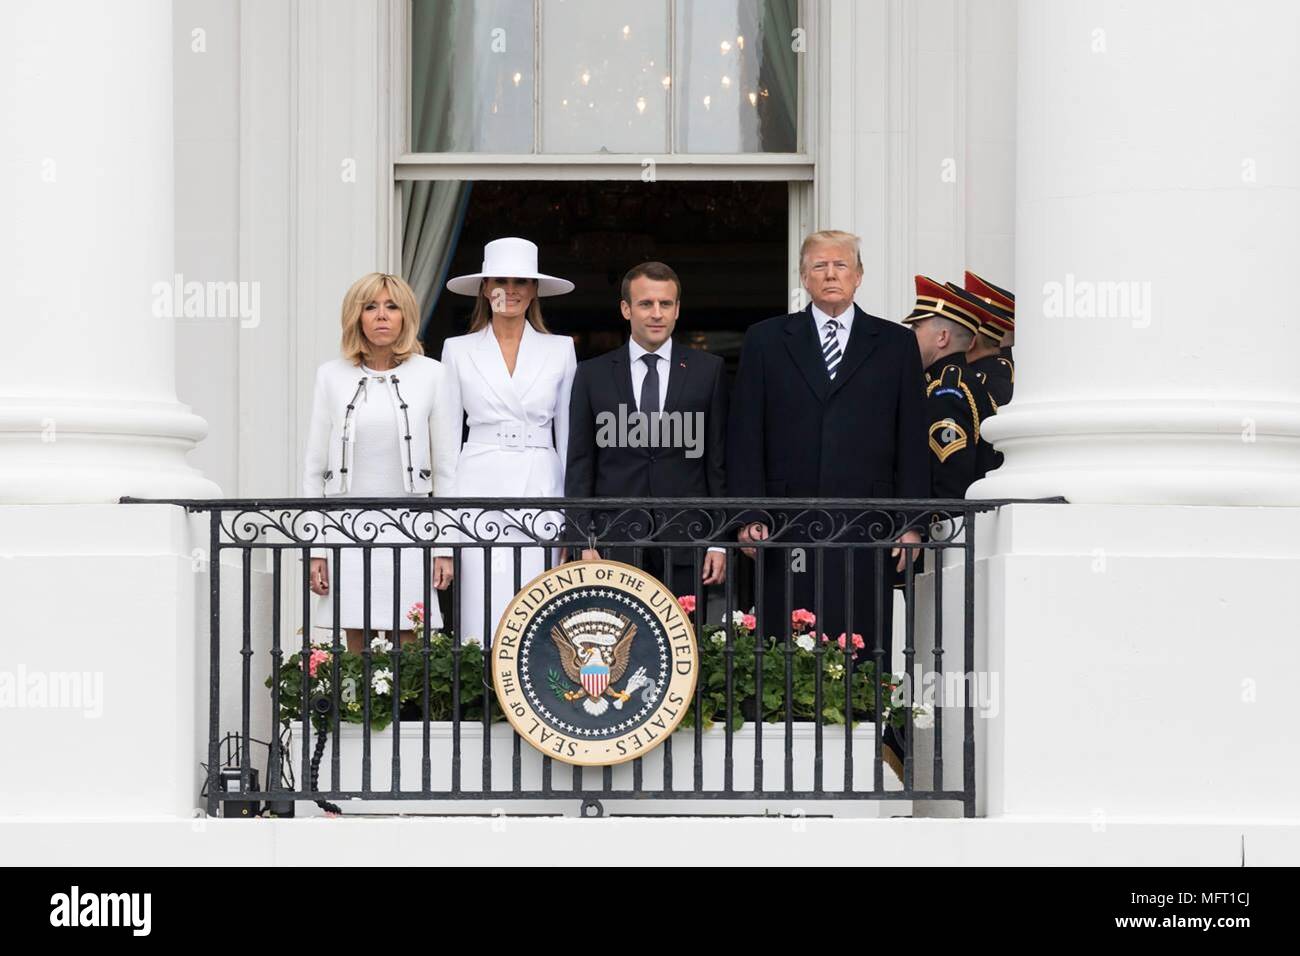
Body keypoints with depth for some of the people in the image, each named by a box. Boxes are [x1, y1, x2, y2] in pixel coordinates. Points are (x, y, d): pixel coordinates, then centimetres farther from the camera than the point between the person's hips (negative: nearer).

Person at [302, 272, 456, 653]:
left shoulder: (430, 374, 5)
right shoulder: (332, 376, 8)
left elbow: (446, 466, 6)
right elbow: (314, 467, 10)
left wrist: (445, 547, 0)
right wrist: (313, 548, 4)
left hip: (407, 532, -1)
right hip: (348, 529, 1)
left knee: (406, 645, -3)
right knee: (356, 646, 1)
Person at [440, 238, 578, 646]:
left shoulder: (560, 350, 9)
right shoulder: (458, 351, 8)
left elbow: (569, 435, 11)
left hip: (541, 493, 0)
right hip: (480, 490, 0)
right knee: (482, 620, -5)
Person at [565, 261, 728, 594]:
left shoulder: (708, 370, 8)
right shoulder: (592, 375, 9)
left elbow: (719, 461, 7)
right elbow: (579, 465, 7)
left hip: (685, 542, 0)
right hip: (614, 544, 0)